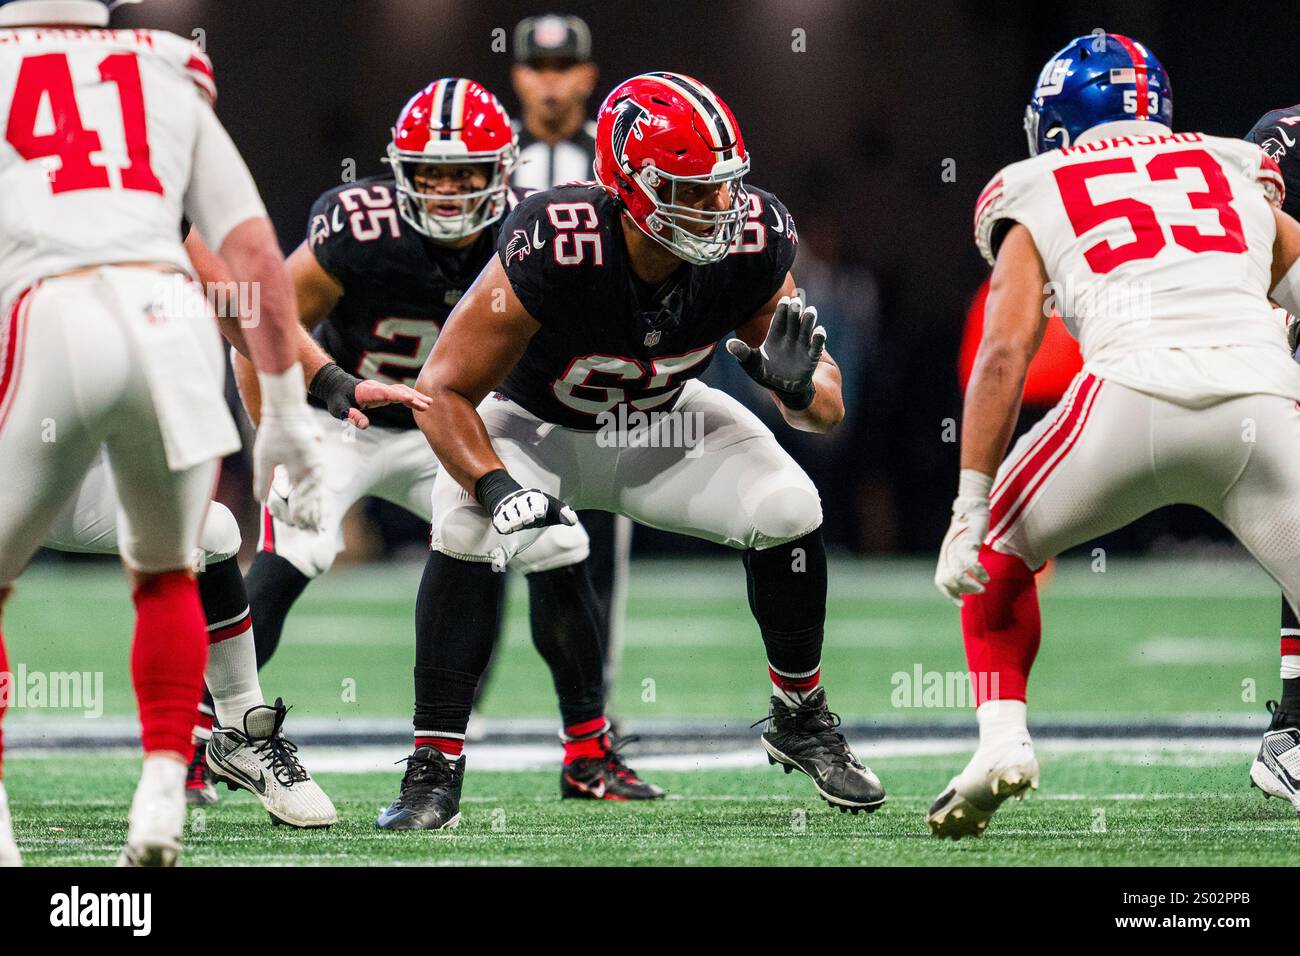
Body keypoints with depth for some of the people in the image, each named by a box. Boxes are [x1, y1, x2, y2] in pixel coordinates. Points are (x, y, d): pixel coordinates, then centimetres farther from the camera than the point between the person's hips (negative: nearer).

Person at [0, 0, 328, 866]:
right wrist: (288, 415, 21)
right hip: (172, 319, 3)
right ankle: (161, 801, 13)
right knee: (164, 574, 26)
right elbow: (257, 256, 18)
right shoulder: (172, 78, 24)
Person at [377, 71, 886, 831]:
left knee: (787, 510, -18)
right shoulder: (554, 250, -37)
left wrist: (797, 380, -38)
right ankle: (435, 770, -18)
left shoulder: (752, 245, -26)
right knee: (469, 533, -31)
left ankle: (801, 722, 8)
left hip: (664, 422, 3)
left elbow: (827, 412, -14)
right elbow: (444, 391, -27)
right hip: (536, 423, -3)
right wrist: (498, 490, -42)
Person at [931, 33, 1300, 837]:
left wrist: (968, 512, 7)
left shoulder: (1038, 200, 20)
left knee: (998, 552, 23)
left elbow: (1006, 351, 9)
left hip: (1133, 393, -1)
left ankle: (1003, 734, 7)